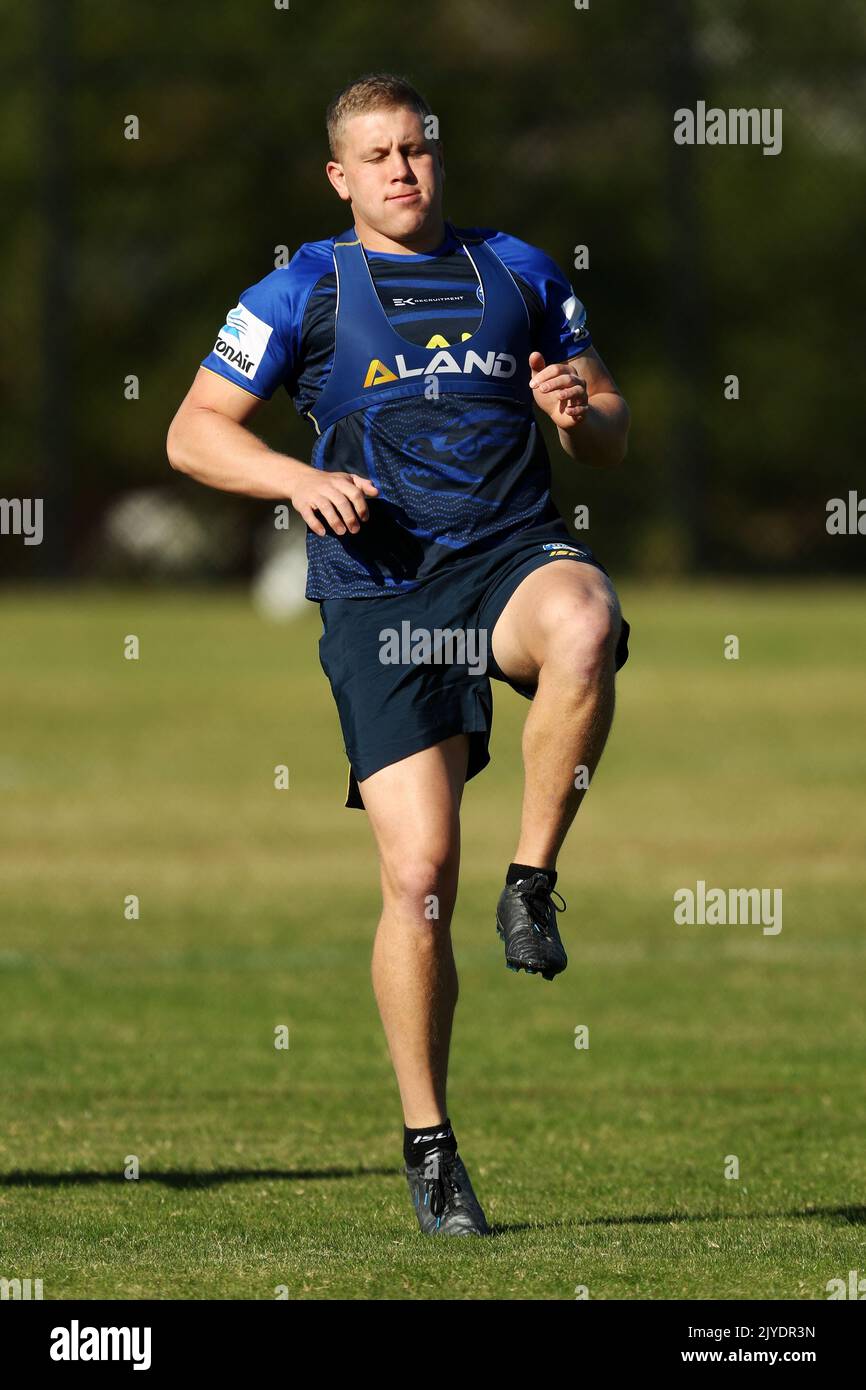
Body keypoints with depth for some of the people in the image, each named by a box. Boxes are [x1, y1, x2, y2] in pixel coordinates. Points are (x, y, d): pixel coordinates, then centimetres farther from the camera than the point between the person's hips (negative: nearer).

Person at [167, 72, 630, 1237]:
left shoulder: (520, 274, 15)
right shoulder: (304, 292, 7)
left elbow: (613, 439, 19)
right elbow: (194, 433, 7)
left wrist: (581, 413, -5)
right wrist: (301, 478, -11)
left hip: (513, 554, 1)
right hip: (381, 599, -1)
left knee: (584, 628, -38)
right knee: (419, 875, -10)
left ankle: (533, 883, -21)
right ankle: (428, 1144, 5)